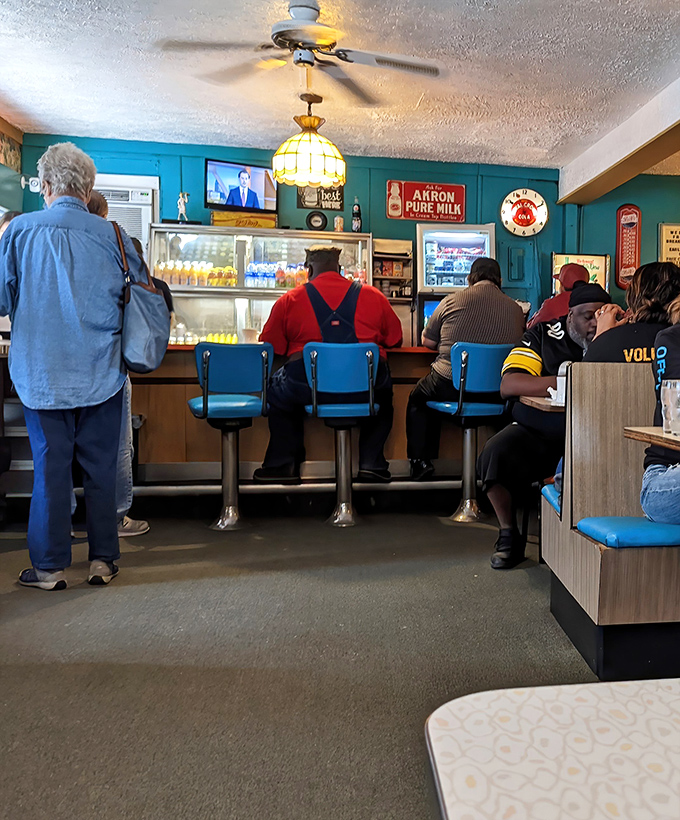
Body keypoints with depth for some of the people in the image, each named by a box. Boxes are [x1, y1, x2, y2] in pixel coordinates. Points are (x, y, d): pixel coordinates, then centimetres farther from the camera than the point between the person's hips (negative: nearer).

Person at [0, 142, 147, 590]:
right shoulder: (111, 235, -3)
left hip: (41, 373, 0)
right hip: (101, 373, 1)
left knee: (50, 466, 7)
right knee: (101, 466, 8)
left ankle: (51, 565, 15)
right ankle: (103, 559, 17)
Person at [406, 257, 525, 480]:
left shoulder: (452, 300, -3)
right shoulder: (515, 309, 1)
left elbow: (427, 341, 6)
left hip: (450, 388, -2)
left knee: (417, 399, 26)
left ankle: (420, 460, 21)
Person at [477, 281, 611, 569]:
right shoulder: (544, 335, 3)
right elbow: (508, 385, -11)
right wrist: (565, 381, -17)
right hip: (535, 434, 0)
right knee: (494, 454, -27)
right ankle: (508, 535, -4)